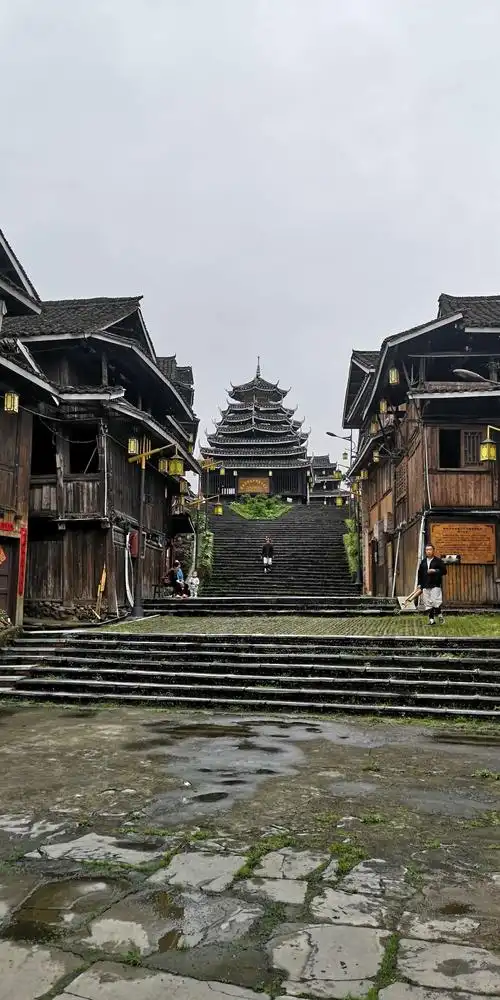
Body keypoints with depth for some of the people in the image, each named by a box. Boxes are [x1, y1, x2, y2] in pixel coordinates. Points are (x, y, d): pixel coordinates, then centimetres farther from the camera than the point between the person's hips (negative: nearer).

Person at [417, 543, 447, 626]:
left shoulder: (438, 560, -1)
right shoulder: (423, 561, 13)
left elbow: (444, 571, -4)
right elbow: (420, 573, 19)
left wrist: (435, 571, -16)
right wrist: (419, 584, 13)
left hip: (436, 585, -5)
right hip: (425, 586, 5)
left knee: (436, 601, -12)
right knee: (428, 603, 4)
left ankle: (439, 615, 11)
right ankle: (431, 619, 10)